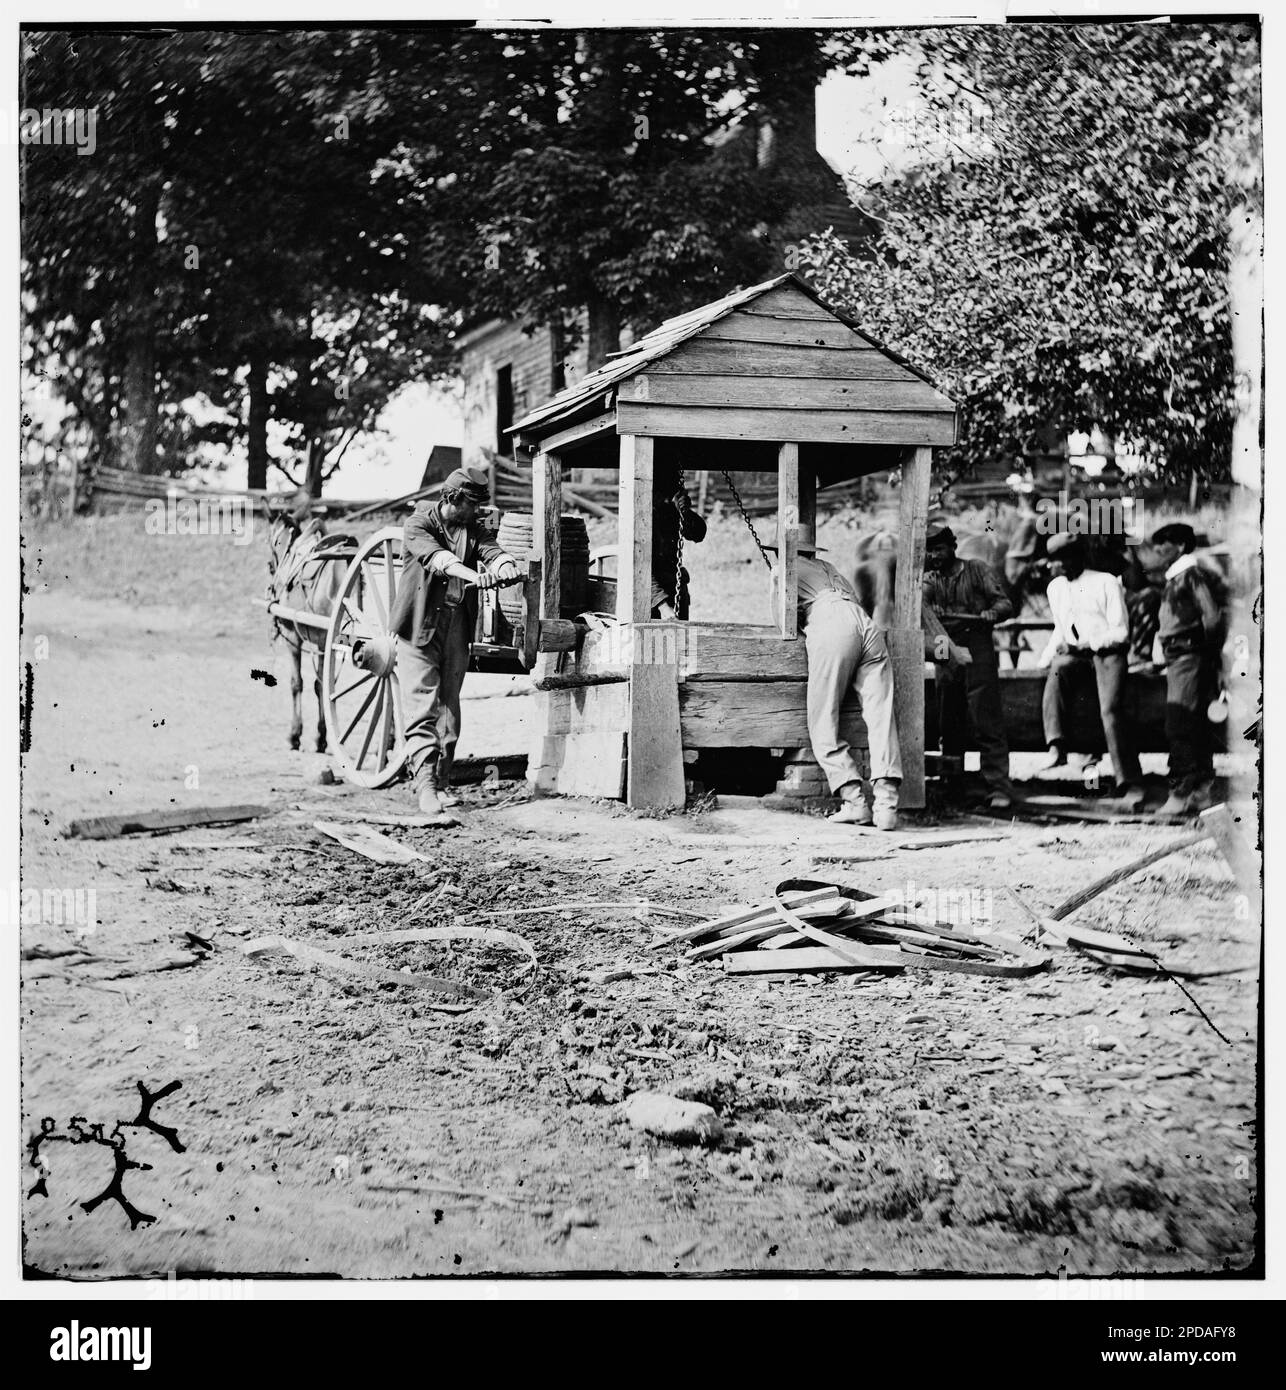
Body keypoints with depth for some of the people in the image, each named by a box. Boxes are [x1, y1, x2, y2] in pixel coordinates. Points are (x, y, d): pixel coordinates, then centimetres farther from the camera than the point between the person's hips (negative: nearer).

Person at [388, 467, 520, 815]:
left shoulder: (472, 529, 13)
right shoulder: (420, 524, -3)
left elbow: (491, 551, -4)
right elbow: (434, 555, -22)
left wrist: (504, 564, -29)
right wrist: (472, 575, -39)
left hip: (457, 628, 6)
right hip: (419, 626, -6)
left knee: (449, 708, 9)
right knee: (422, 707, -11)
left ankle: (441, 782, 17)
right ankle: (425, 782, -16)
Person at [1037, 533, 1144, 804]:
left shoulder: (1106, 583, -4)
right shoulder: (1055, 588, 14)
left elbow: (1120, 631, -6)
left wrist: (1088, 644, -17)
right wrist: (1047, 656, 10)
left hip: (1108, 652, -4)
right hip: (1074, 654, 4)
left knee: (1111, 710, -20)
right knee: (1056, 671, -31)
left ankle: (1129, 782, -19)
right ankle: (1057, 747, -42)